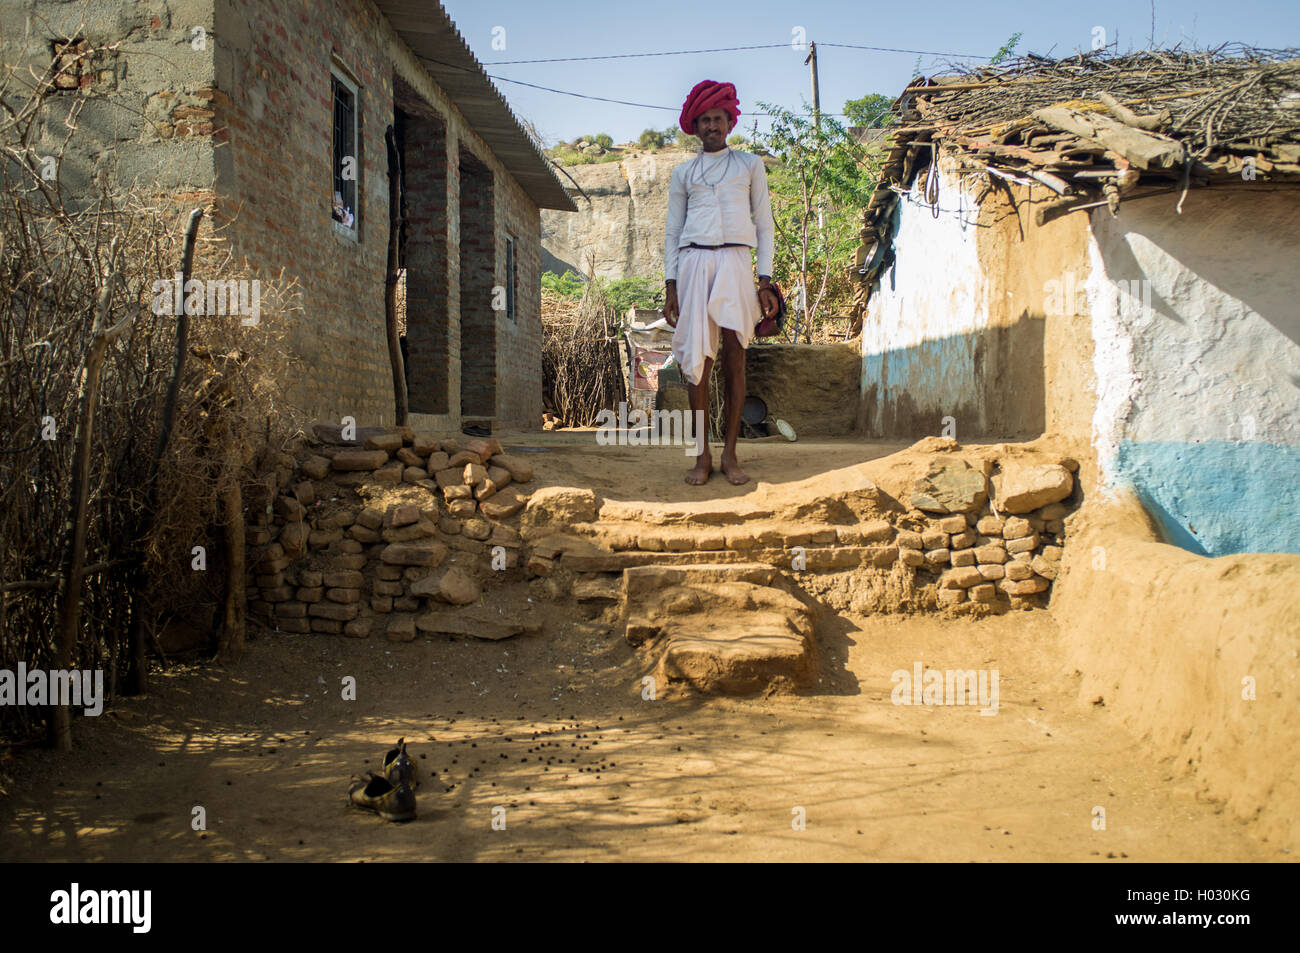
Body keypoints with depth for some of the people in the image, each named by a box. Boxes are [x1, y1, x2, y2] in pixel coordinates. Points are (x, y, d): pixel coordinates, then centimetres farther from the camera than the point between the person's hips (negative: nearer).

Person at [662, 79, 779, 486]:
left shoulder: (750, 165, 16)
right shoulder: (684, 173, 17)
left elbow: (764, 223, 12)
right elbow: (672, 231, 16)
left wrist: (765, 280, 2)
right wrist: (670, 286, 5)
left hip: (735, 261, -1)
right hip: (694, 262, 1)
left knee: (734, 357, -6)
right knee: (697, 360, -4)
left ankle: (730, 452, -1)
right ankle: (703, 456, 0)